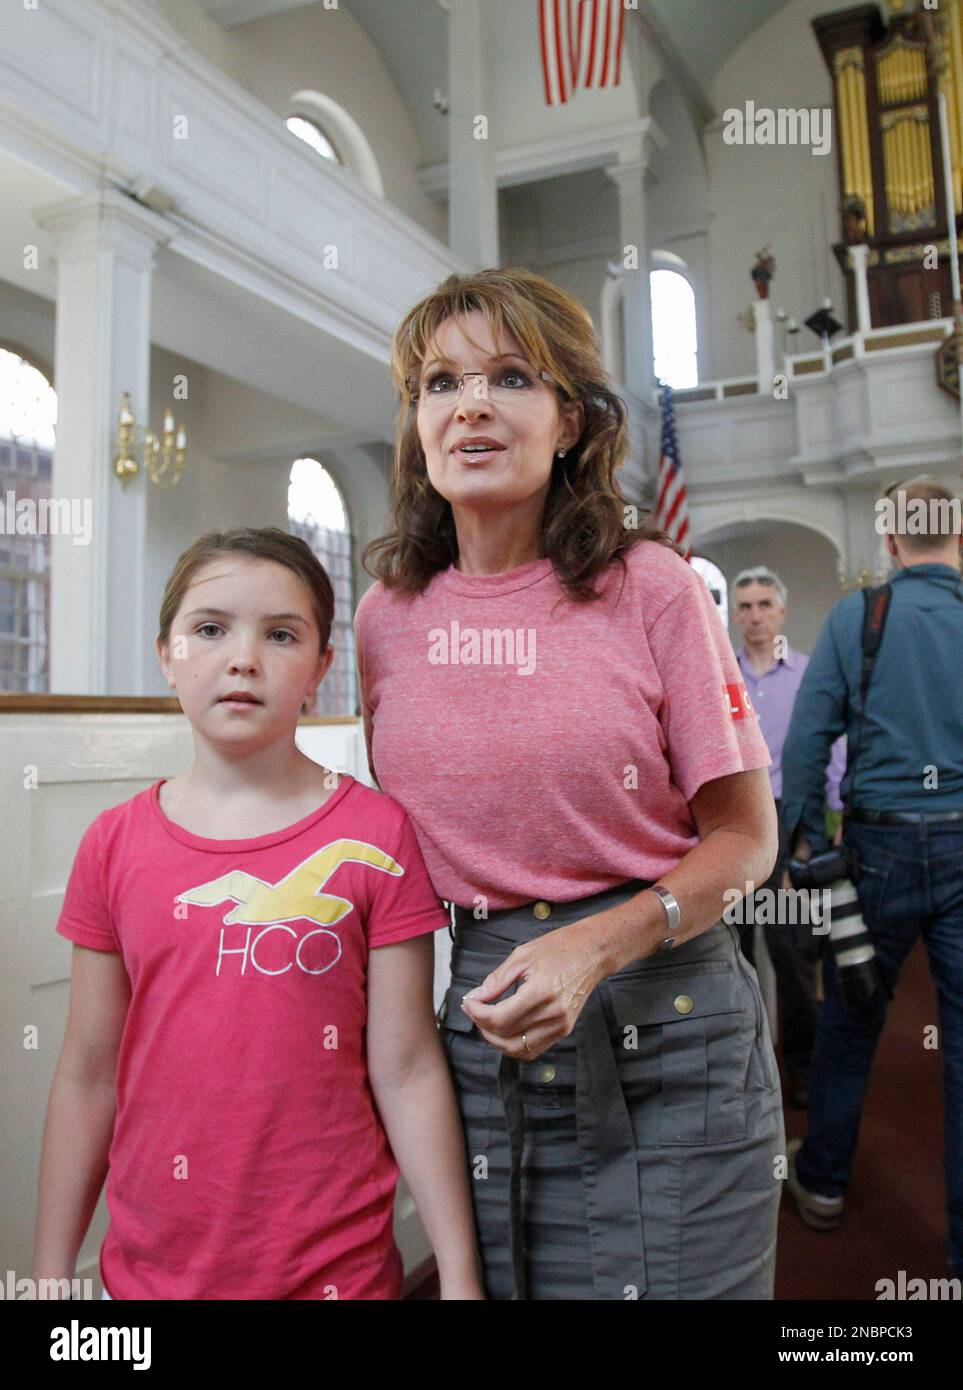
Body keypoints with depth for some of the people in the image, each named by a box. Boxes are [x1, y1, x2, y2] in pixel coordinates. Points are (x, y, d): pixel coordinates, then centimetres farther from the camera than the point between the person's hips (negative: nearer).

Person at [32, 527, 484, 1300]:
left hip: (337, 1265, -2)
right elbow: (88, 1076, 3)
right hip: (148, 1268, 3)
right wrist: (52, 1273, 8)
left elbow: (407, 1071, -9)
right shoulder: (114, 844, -3)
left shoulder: (375, 835, -11)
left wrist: (460, 1275, -7)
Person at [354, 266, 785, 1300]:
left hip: (658, 1026, -2)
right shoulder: (388, 613, 2)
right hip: (472, 1015, 3)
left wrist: (595, 947, -20)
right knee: (483, 1272, 16)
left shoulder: (649, 585, -8)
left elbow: (745, 836, -6)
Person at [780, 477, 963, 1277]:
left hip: (882, 843, 0)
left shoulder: (855, 617, -2)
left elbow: (806, 739, -5)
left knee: (850, 1021, 16)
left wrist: (803, 839, 2)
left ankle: (822, 1181, 33)